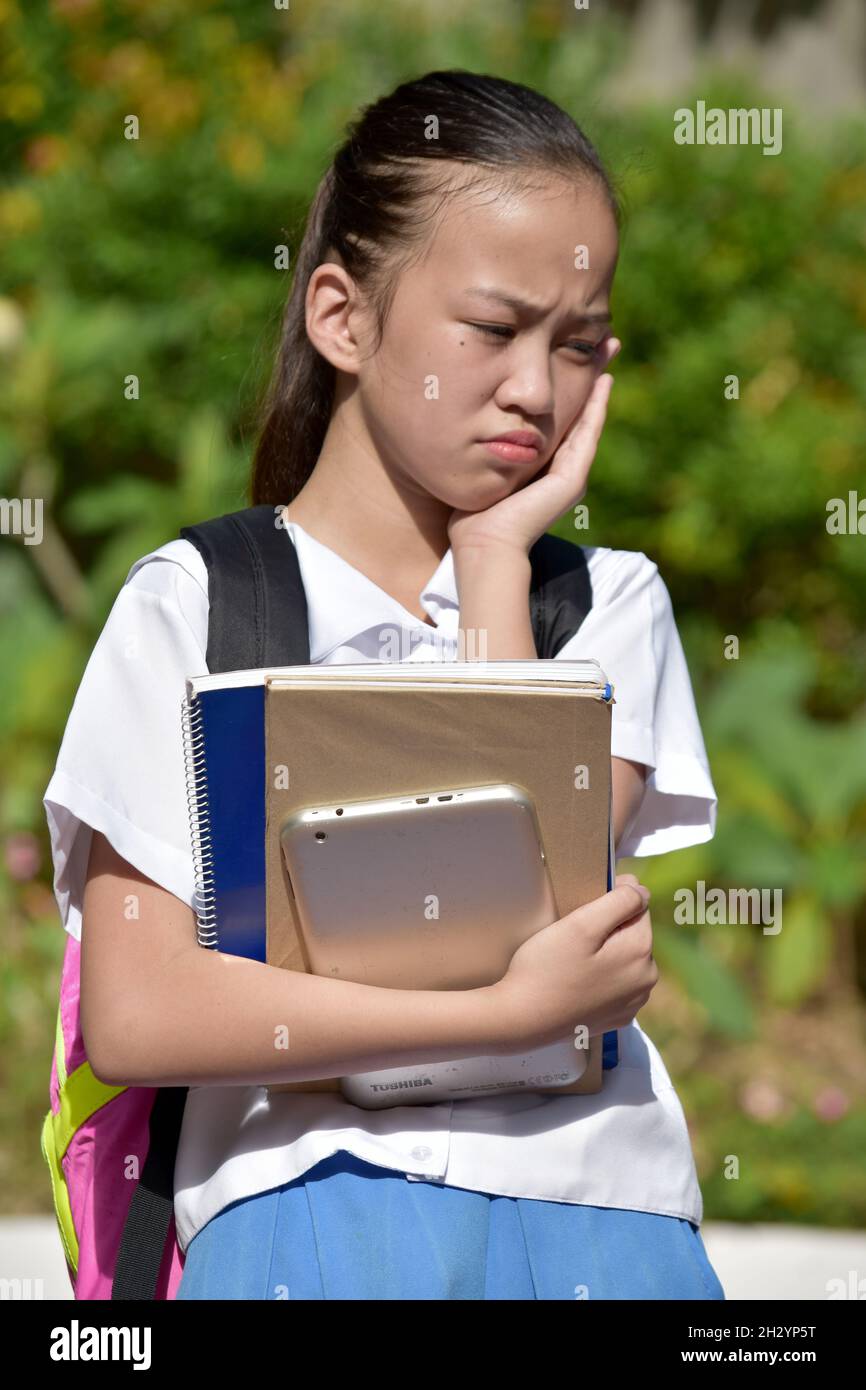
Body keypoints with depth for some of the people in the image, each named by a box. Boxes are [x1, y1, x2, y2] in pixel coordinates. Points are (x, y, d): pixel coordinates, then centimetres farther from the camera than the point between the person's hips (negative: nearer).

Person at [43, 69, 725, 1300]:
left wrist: (495, 558, 1)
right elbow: (135, 1016, -6)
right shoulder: (192, 604, 4)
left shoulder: (609, 602, 11)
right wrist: (513, 1010, -12)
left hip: (599, 1208, 2)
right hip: (320, 1191, -2)